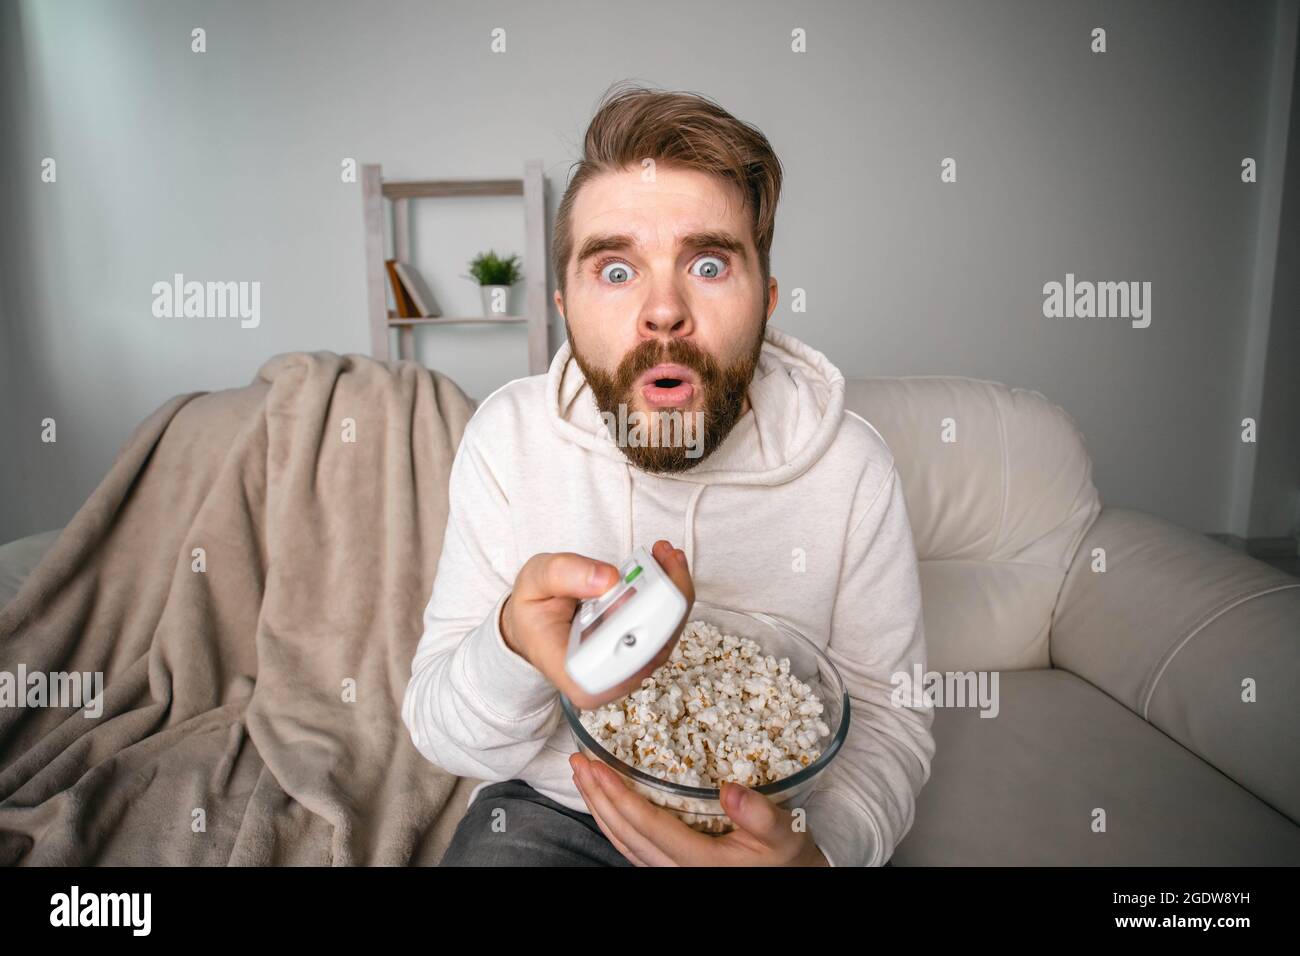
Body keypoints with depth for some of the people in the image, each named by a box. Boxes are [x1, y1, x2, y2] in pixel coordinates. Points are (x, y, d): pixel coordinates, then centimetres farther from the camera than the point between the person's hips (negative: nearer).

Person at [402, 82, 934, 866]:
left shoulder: (848, 462, -14)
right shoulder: (509, 435, -13)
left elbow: (891, 718, -6)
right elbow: (443, 737, -13)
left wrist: (818, 848, -26)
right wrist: (515, 650, -35)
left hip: (773, 814, 2)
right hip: (548, 806, -1)